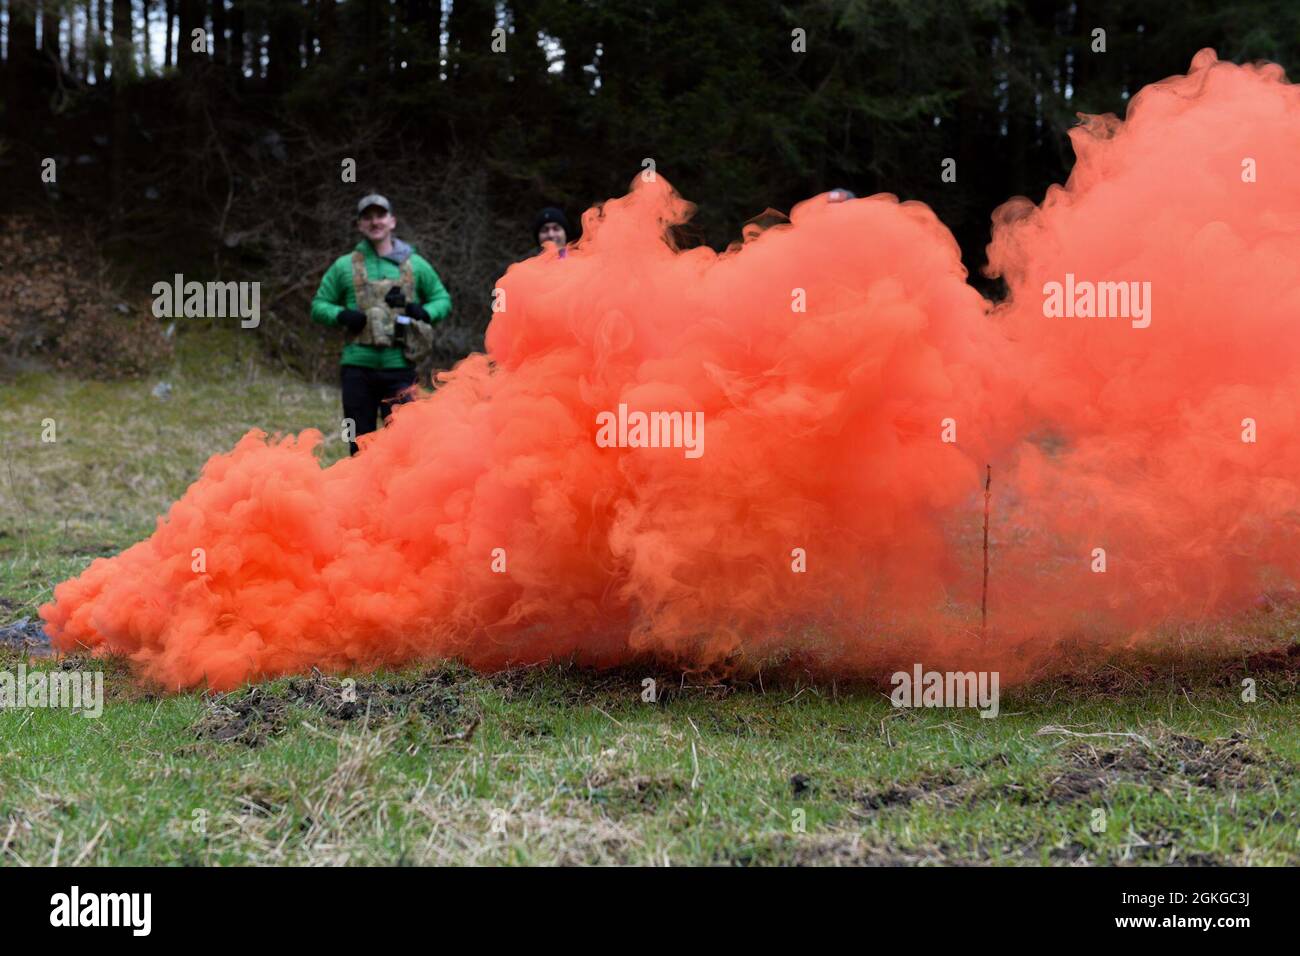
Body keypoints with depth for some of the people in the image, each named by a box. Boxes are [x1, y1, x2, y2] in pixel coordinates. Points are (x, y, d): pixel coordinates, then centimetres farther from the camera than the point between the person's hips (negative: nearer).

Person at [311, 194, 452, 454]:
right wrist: (341, 315, -8)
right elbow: (319, 305, 12)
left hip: (399, 366, -1)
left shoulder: (415, 265, 9)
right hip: (358, 366, 1)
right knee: (360, 442, 7)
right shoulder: (344, 266, 8)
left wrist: (424, 313, -5)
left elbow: (443, 300, 16)